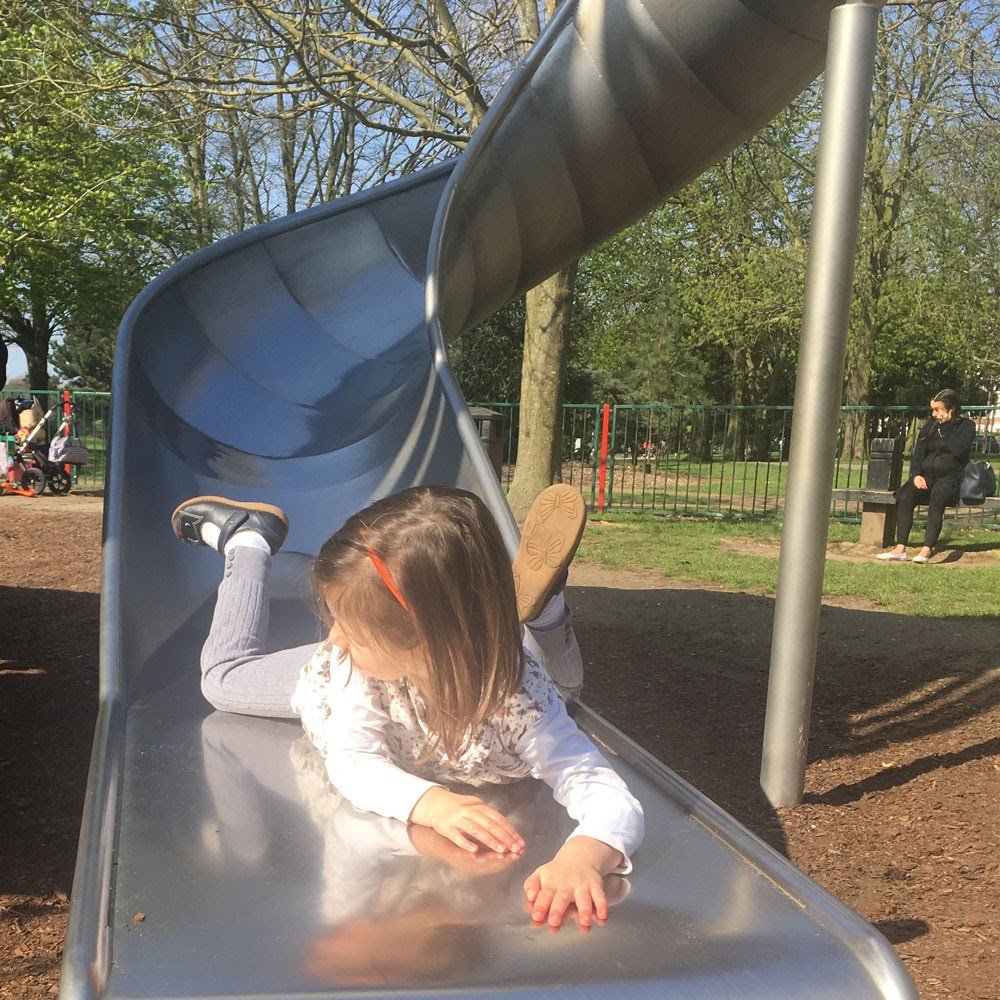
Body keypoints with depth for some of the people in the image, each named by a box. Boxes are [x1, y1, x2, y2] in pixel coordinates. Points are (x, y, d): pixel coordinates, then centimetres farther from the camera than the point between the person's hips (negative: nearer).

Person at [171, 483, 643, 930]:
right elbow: (352, 763, -47)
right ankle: (247, 537, 35)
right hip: (354, 698, 0)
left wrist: (583, 855, -78)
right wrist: (433, 802, -68)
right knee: (223, 676, 24)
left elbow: (614, 800, -55)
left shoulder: (519, 696, -49)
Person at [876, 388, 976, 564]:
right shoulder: (930, 426, 18)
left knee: (937, 498, -36)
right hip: (925, 475, 4)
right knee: (905, 496, -26)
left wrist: (944, 426, -4)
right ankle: (900, 549, -31)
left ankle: (927, 549, -40)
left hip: (950, 476, -4)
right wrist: (916, 475, -7)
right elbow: (917, 454, 12)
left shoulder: (966, 426, 6)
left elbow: (957, 450, -13)